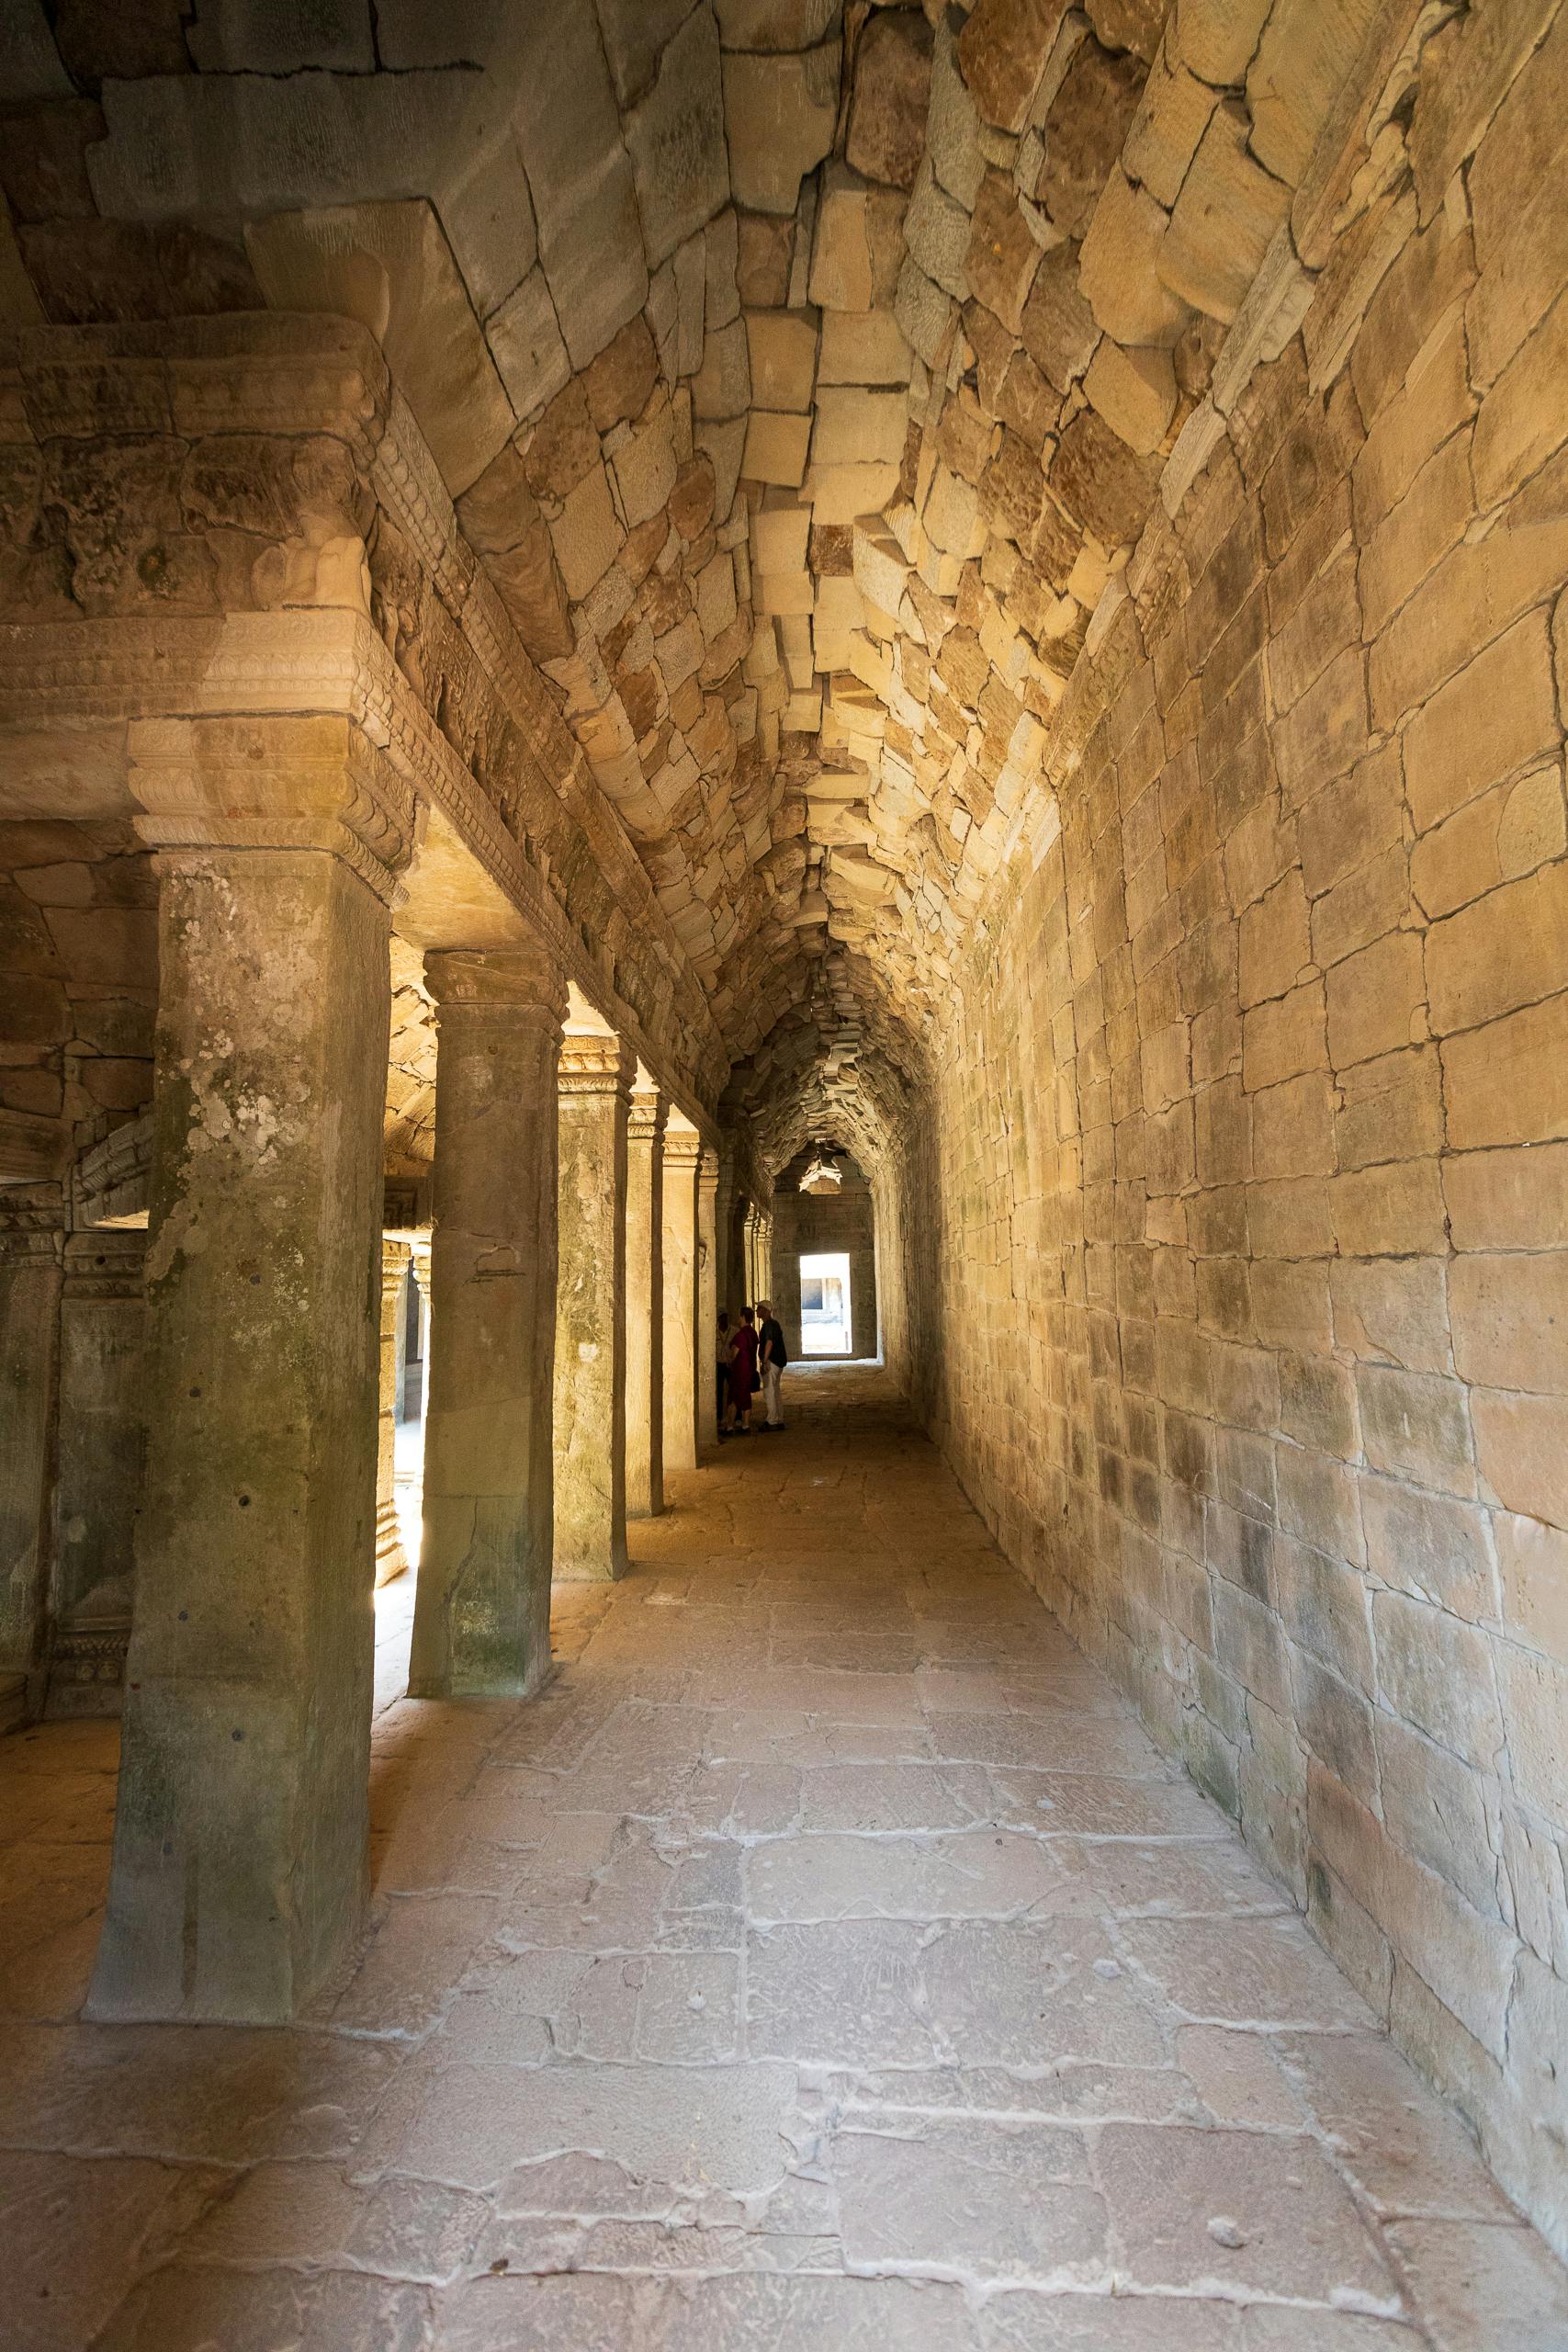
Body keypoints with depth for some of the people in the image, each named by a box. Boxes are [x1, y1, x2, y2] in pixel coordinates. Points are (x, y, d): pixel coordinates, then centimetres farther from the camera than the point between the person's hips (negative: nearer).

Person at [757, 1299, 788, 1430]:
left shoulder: (768, 1324, -14)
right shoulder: (775, 1323, 17)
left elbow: (769, 1342, -26)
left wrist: (765, 1361, -29)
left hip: (771, 1362, -10)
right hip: (778, 1362, 10)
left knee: (769, 1392, -7)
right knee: (775, 1392, 14)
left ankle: (772, 1422, -5)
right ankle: (779, 1421, 16)